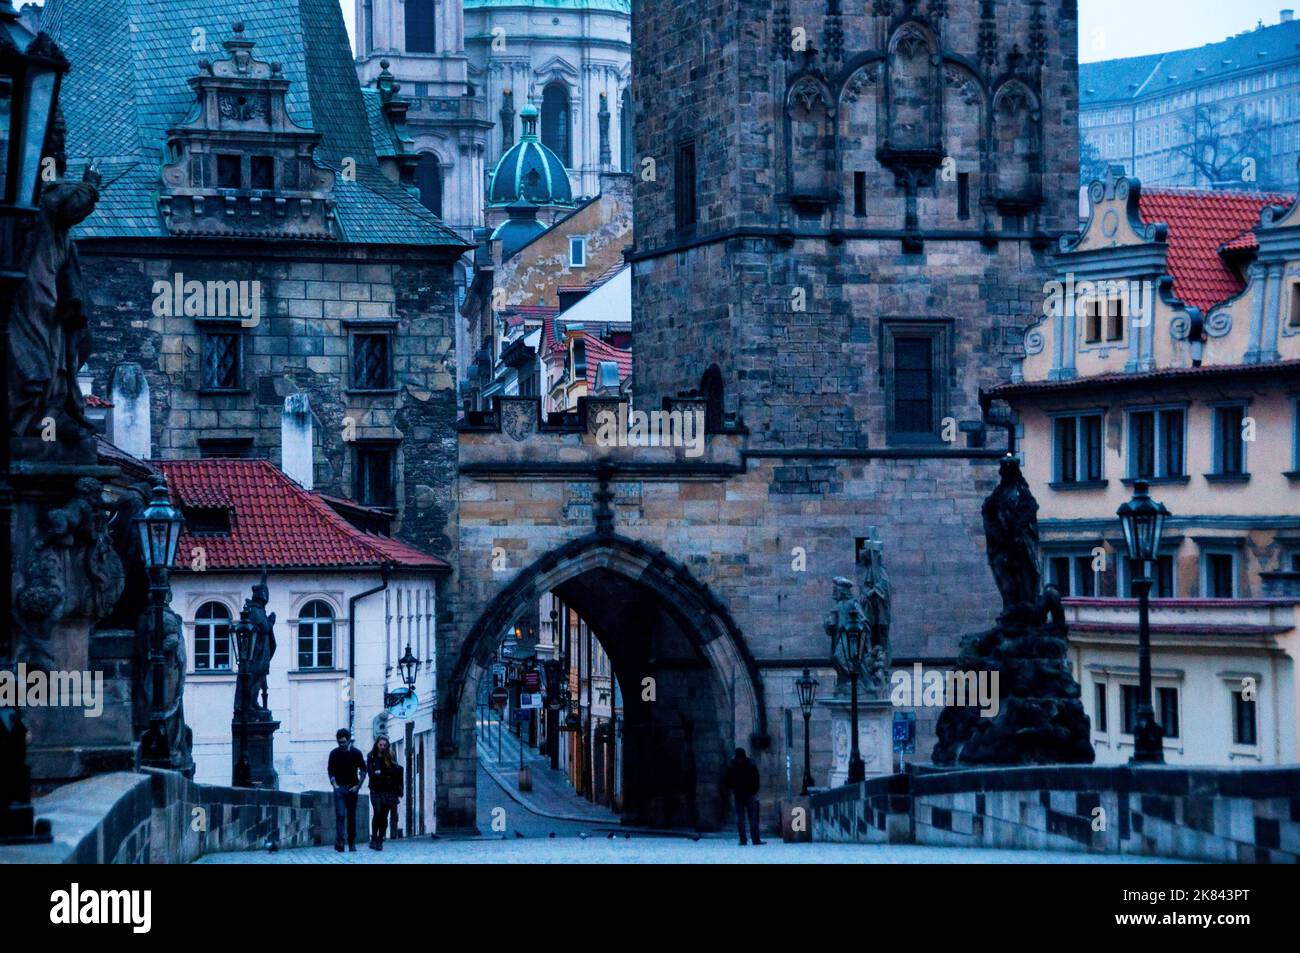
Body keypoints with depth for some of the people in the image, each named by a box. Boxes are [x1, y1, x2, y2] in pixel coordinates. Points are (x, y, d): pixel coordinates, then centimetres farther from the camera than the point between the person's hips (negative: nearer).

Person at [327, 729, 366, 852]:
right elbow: (331, 771, 9)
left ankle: (352, 843, 16)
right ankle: (339, 842, -22)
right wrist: (334, 784, -4)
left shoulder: (356, 753, 1)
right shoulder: (334, 753, 3)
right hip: (339, 788, -1)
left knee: (352, 816, 6)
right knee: (340, 815, -14)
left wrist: (358, 786, -2)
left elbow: (363, 770, 5)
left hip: (352, 789, 1)